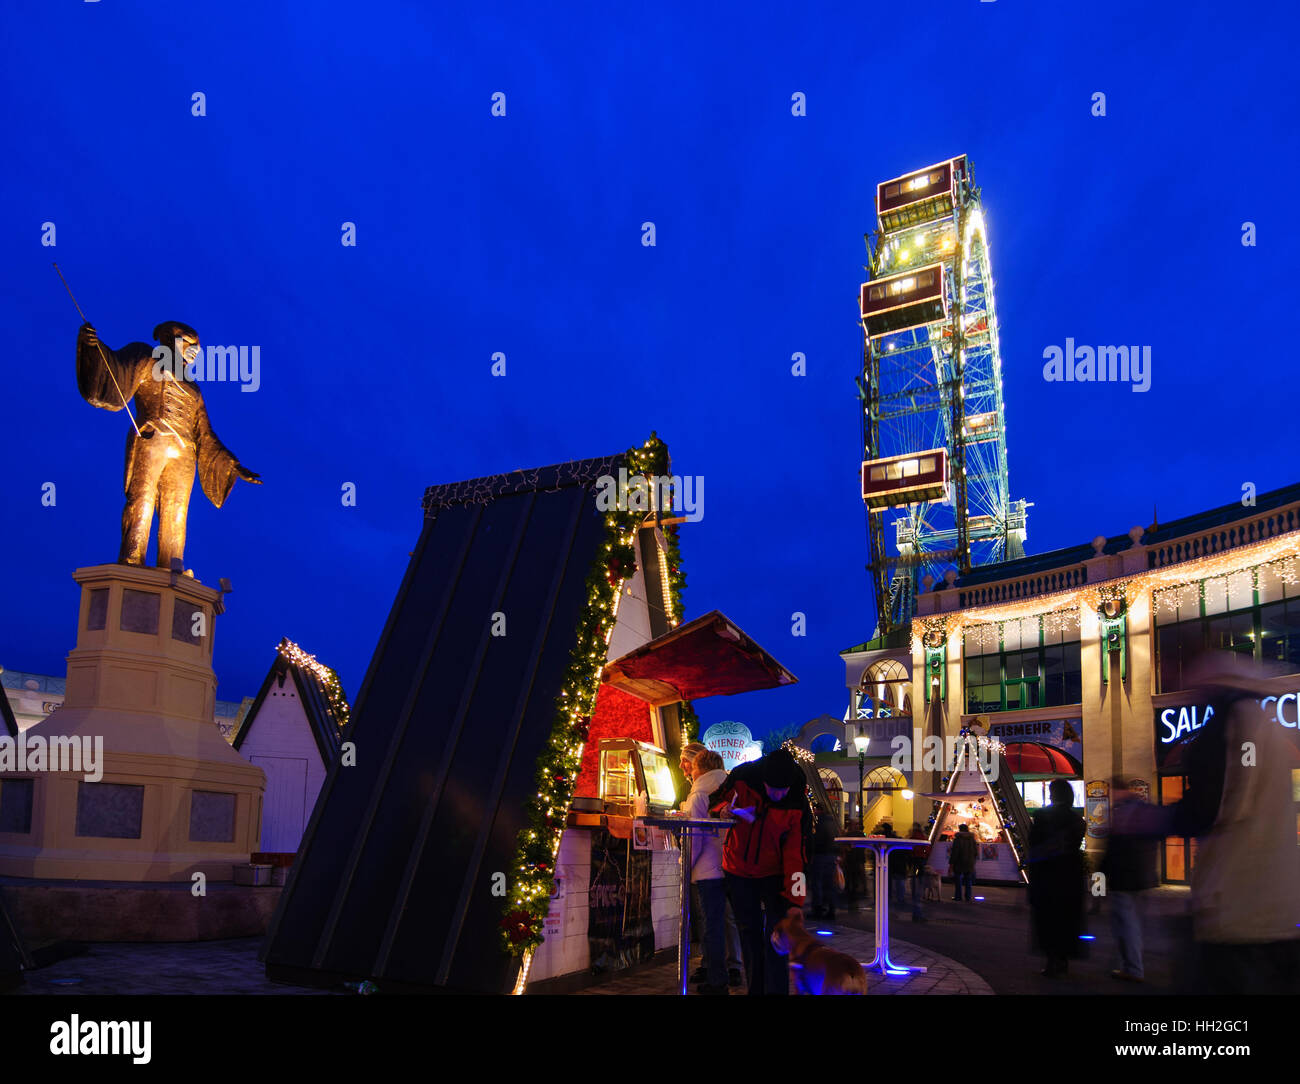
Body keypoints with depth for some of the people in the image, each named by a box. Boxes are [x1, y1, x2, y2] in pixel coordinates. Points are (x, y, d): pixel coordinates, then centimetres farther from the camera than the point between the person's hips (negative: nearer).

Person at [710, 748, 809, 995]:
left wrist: (795, 900, -22)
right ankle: (756, 988, 25)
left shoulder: (797, 805, -19)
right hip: (738, 870, 2)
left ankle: (776, 989, -1)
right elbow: (715, 801, 0)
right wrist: (724, 809, -25)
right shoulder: (741, 779, -17)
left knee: (775, 935, -9)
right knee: (749, 932, 12)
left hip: (773, 873, -2)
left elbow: (796, 853, -17)